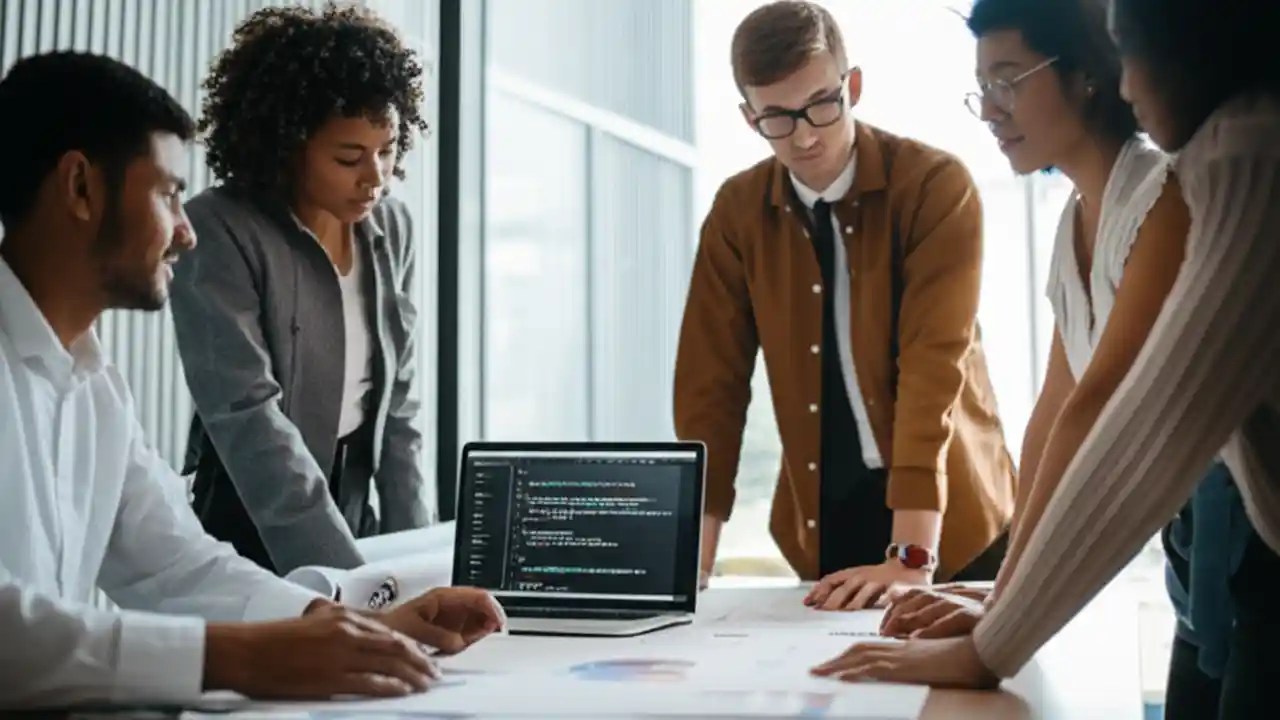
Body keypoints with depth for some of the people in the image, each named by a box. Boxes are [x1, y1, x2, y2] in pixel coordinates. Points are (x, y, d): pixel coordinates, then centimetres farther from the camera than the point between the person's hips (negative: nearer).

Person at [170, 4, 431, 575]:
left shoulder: (392, 229, 0)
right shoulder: (219, 232, -17)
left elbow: (399, 400, 4)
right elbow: (245, 413, -24)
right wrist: (343, 572, -31)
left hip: (358, 503, 5)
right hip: (255, 522, -5)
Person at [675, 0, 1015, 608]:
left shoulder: (935, 184, -12)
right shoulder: (737, 212, -1)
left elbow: (934, 365, -21)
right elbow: (712, 380, -3)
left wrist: (911, 557, -28)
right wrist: (694, 557, -9)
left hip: (949, 512, -2)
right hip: (822, 514, 3)